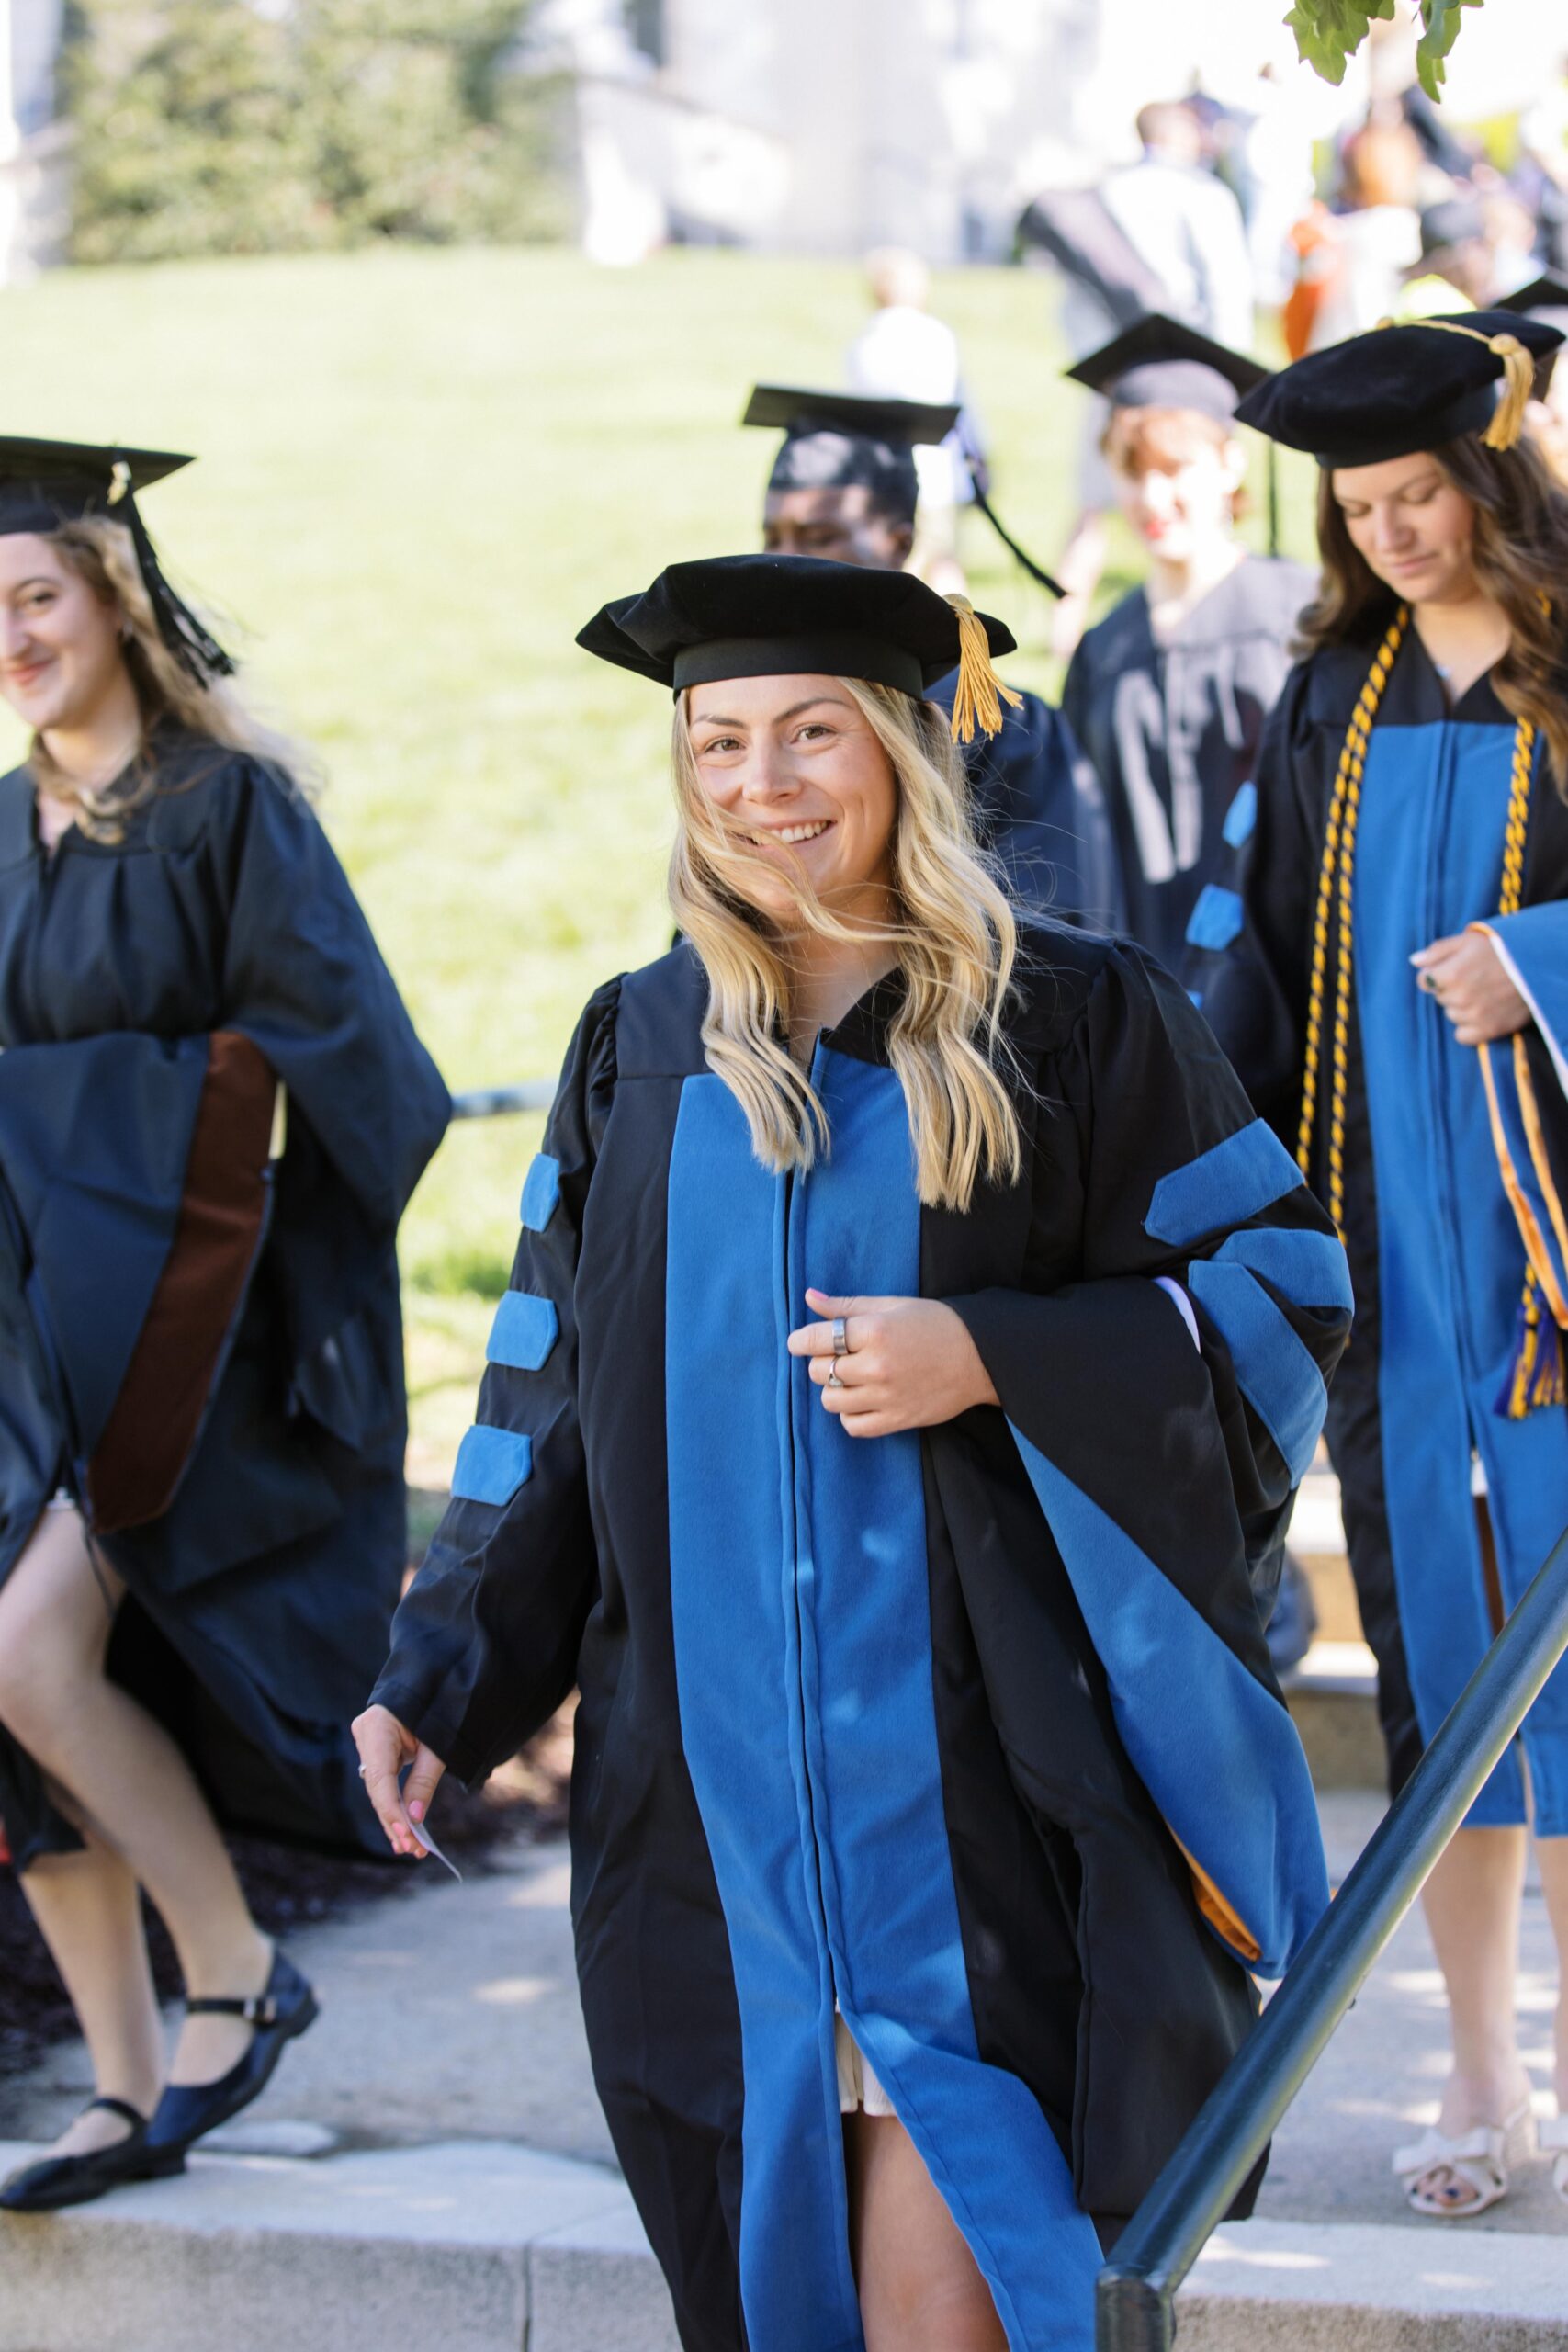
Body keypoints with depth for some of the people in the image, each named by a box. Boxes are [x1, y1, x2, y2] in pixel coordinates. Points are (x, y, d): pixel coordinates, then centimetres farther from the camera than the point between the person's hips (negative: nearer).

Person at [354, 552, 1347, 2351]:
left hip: (985, 1777, -3)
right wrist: (440, 1677, 4)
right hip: (716, 1780, 4)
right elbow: (549, 1396, 13)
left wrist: (994, 1359, -14)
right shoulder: (639, 1055, 11)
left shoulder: (1074, 1021, 0)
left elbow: (1283, 1287, -1)